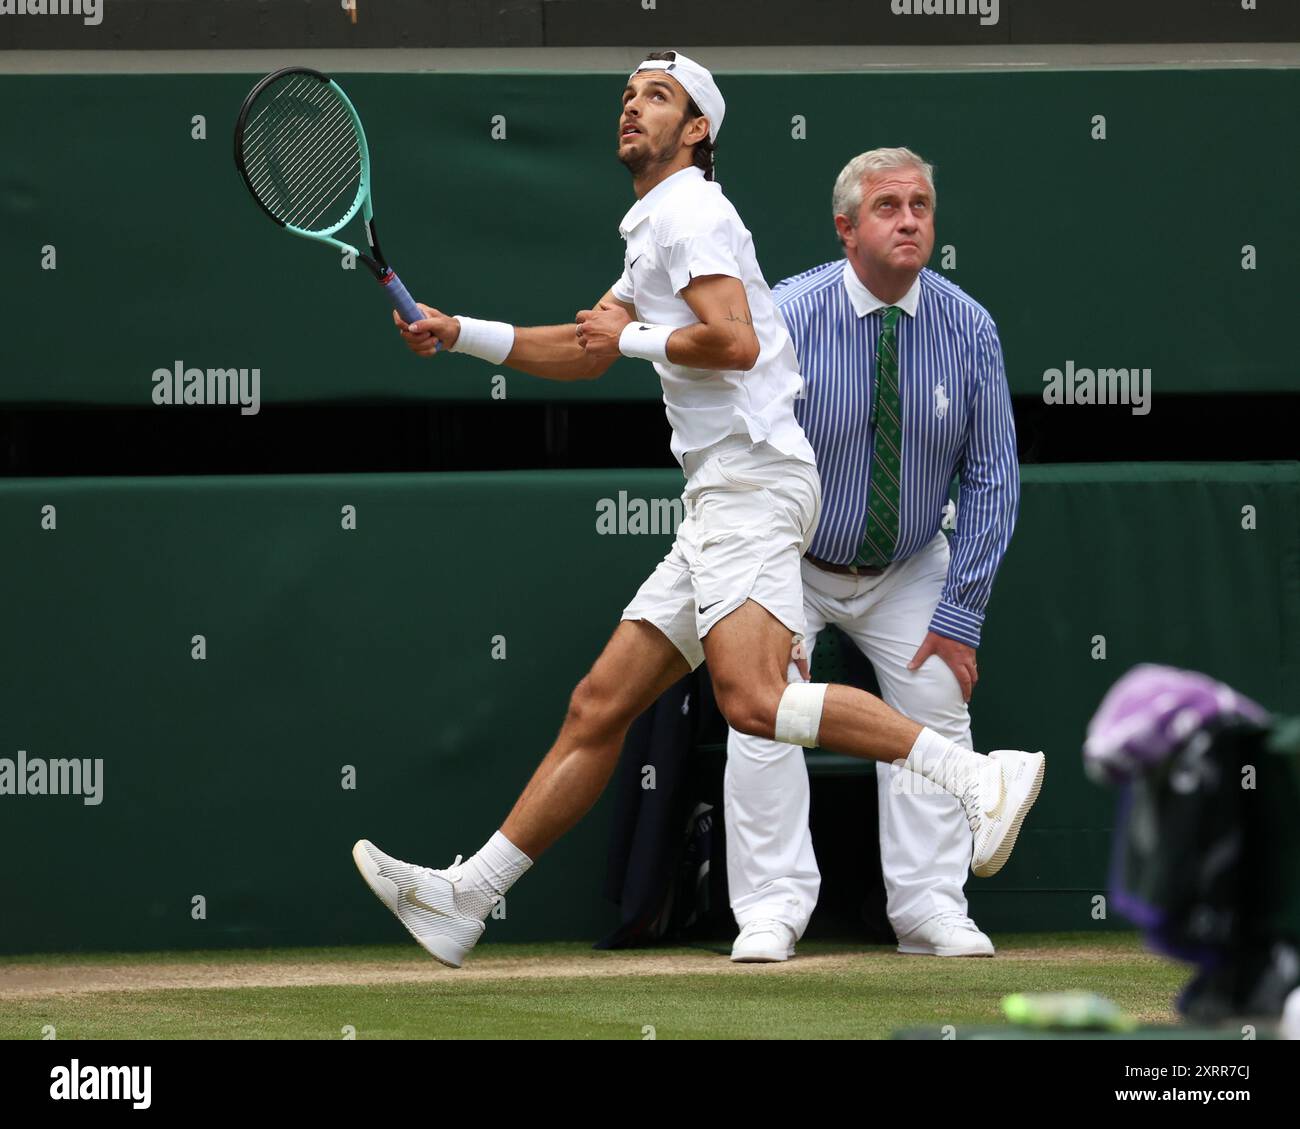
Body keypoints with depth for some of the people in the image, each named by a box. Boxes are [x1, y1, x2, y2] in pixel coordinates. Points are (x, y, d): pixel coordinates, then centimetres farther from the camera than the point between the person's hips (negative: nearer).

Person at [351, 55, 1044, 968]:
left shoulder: (690, 214, -5)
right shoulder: (652, 232, 26)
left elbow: (736, 340, -20)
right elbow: (585, 352, 36)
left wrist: (636, 336, -6)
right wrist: (460, 334, 27)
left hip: (754, 479, -10)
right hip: (717, 508, 10)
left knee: (752, 698, -29)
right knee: (600, 706, 10)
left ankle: (977, 777, -30)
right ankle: (462, 901, 12)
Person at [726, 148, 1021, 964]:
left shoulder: (968, 329, -13)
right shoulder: (785, 317, -21)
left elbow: (992, 479, -6)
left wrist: (959, 614, -12)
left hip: (908, 571, 3)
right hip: (792, 560, -3)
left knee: (938, 709, -9)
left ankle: (930, 908, -2)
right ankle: (771, 911, -14)